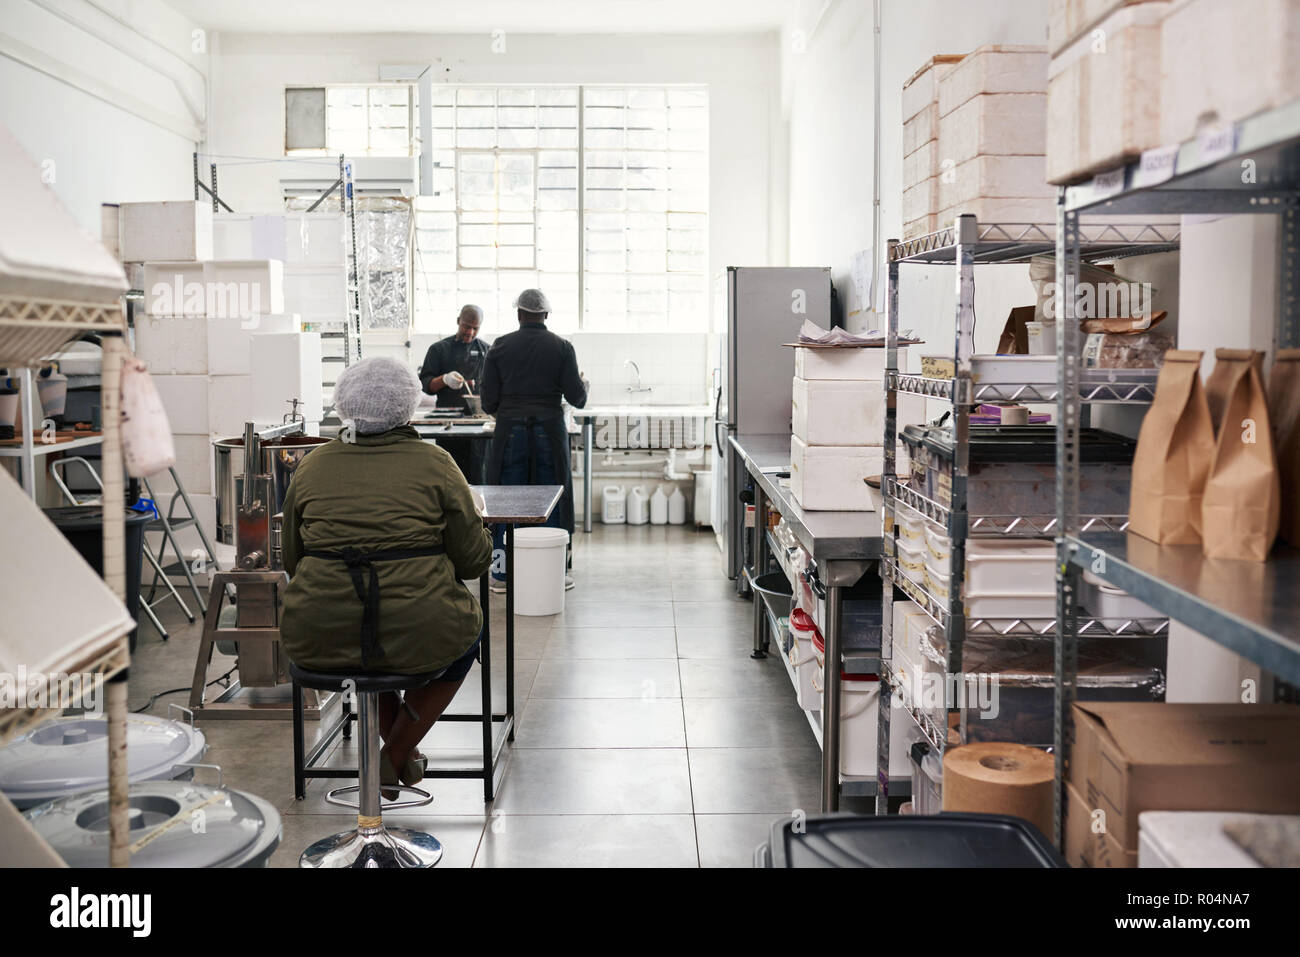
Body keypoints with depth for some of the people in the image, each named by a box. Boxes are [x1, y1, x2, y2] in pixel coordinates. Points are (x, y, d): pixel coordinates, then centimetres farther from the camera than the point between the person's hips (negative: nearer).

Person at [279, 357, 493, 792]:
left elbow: (291, 560, 15)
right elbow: (474, 560, 0)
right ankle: (396, 756, 26)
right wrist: (475, 516, 20)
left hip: (319, 638, 3)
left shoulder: (311, 467, 6)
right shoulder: (434, 463, -2)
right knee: (468, 625, 30)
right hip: (418, 634, -3)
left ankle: (398, 742, 41)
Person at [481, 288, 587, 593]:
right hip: (549, 429, 0)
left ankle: (502, 574, 11)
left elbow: (489, 402, 0)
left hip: (509, 430, 1)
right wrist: (584, 384, 20)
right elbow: (577, 398, -2)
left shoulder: (500, 347, 1)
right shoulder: (562, 347, -1)